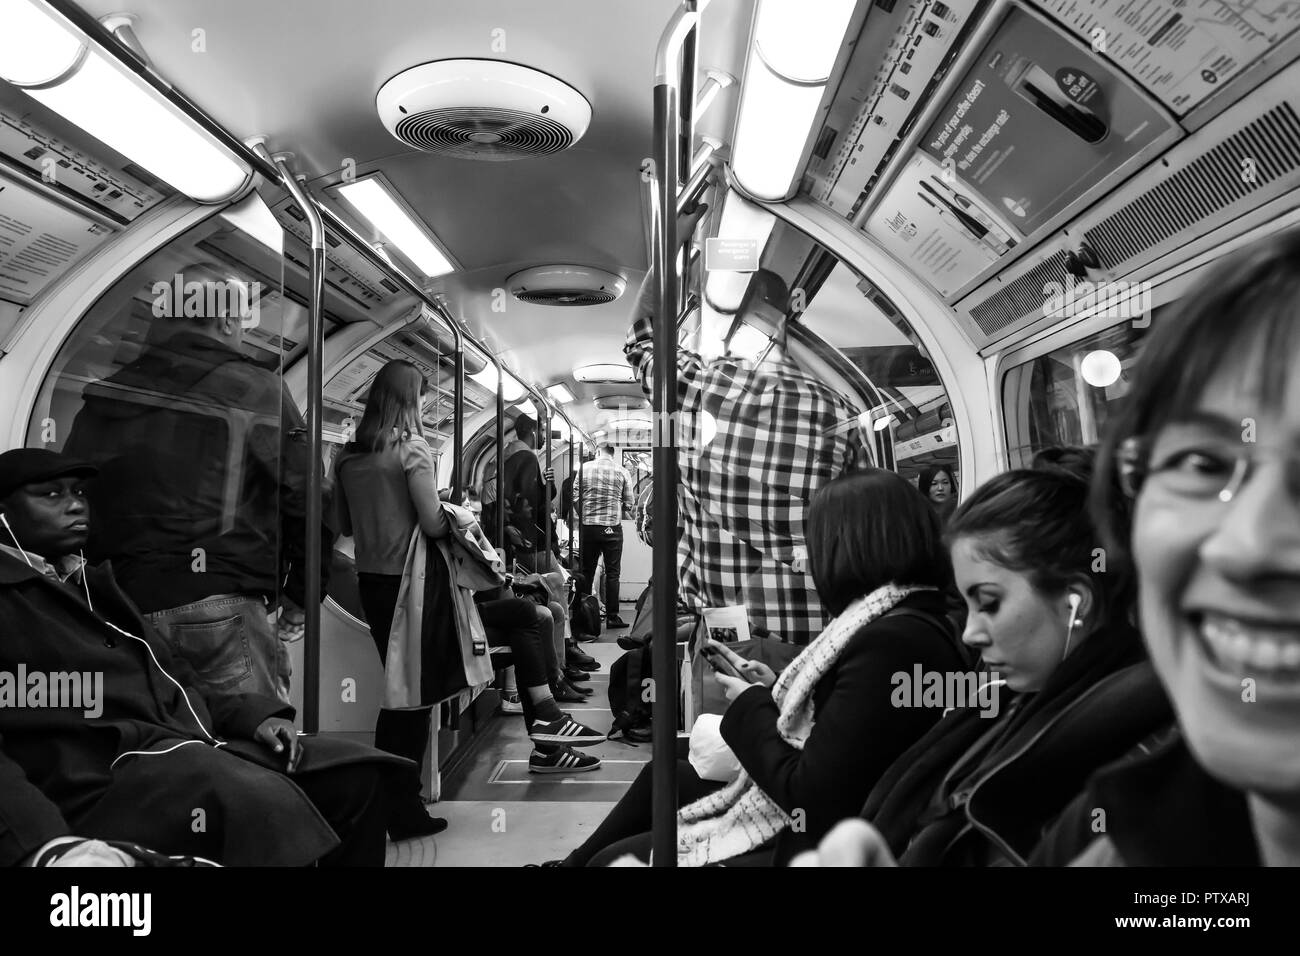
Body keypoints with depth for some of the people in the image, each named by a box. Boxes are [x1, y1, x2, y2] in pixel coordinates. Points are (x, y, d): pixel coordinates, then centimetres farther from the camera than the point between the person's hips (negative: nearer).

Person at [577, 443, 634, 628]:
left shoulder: (585, 468, 0)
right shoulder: (622, 472, -2)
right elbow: (629, 504, 0)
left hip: (588, 527, 2)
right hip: (613, 528, -1)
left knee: (586, 572, 10)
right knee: (612, 573, 4)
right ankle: (612, 617, 7)